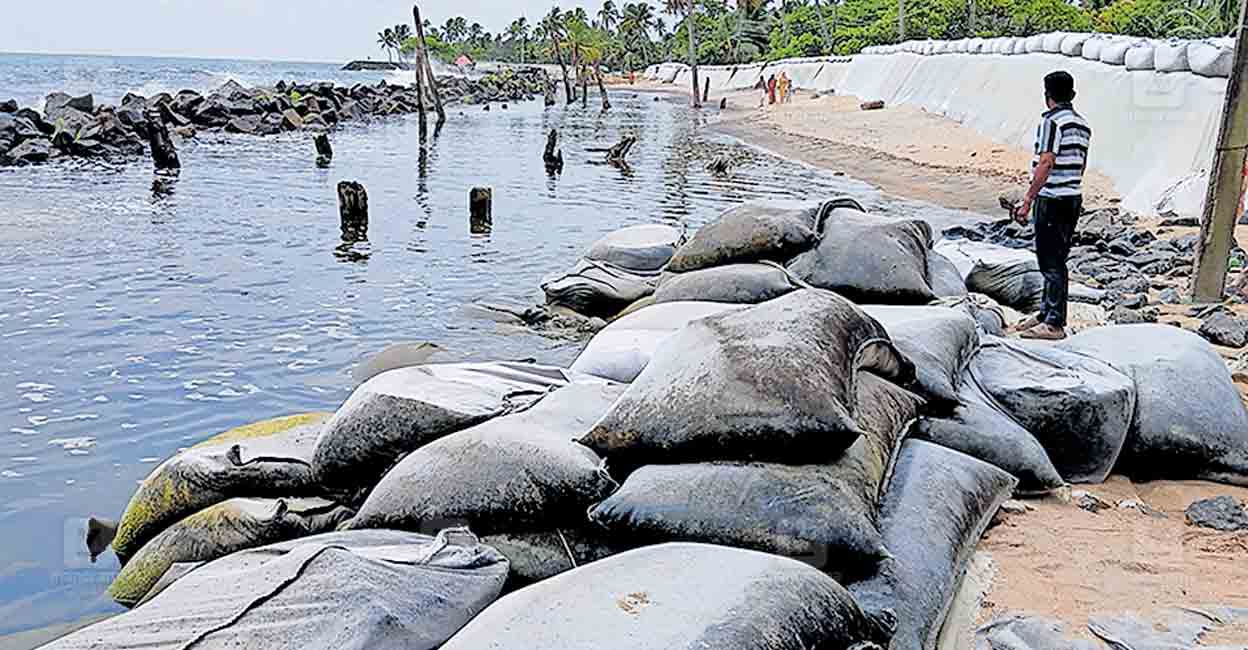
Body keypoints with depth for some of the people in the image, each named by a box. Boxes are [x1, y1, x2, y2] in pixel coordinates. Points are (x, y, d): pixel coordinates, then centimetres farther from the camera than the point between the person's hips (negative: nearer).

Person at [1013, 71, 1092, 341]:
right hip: (1074, 198, 9)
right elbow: (1080, 166, 17)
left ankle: (1054, 324, -2)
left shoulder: (1052, 121, -14)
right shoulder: (1083, 124, 13)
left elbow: (1045, 165, -21)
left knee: (1051, 263, -5)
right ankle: (1046, 313, 26)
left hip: (1051, 200, -9)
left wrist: (1027, 201, -20)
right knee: (1056, 260, 16)